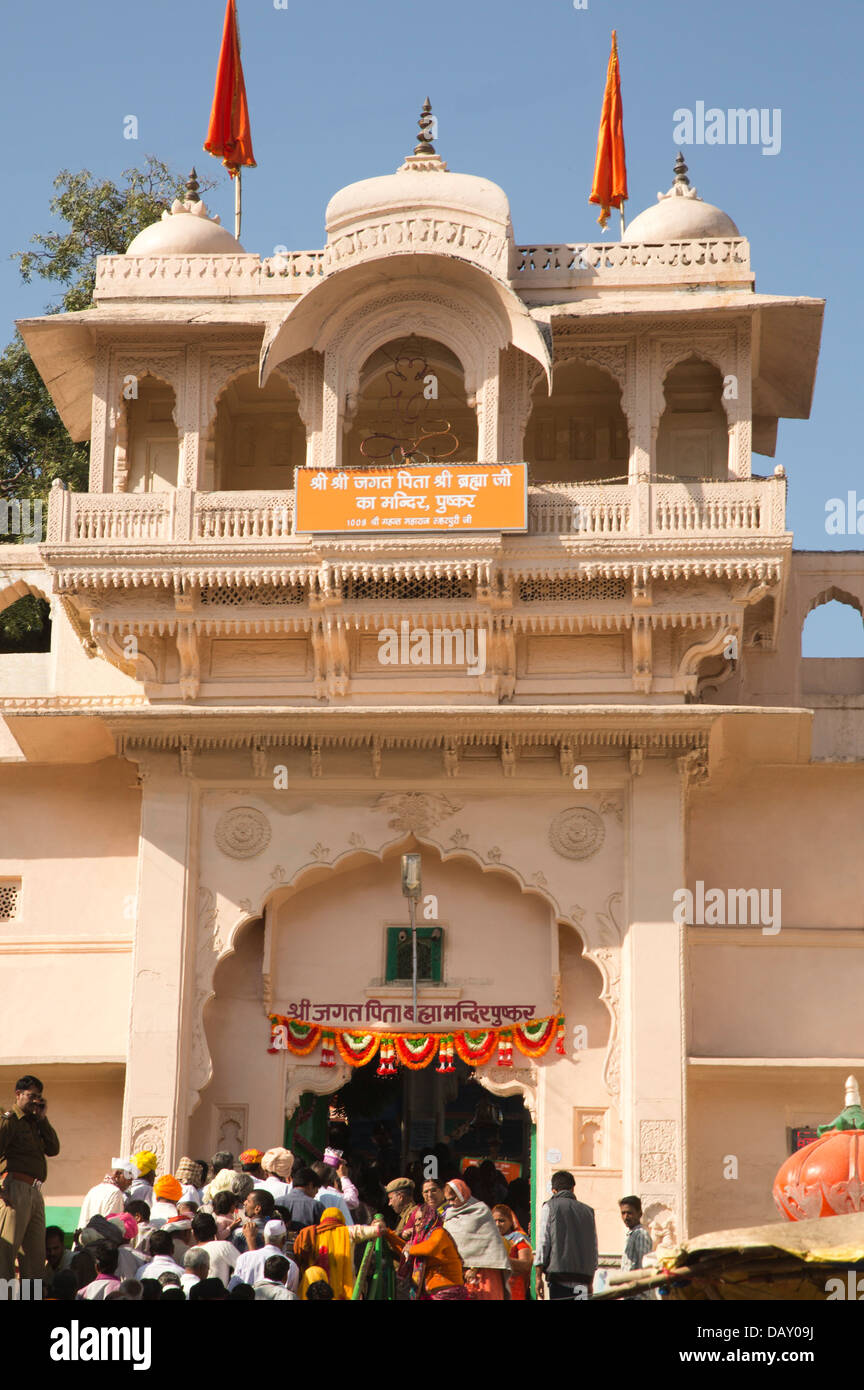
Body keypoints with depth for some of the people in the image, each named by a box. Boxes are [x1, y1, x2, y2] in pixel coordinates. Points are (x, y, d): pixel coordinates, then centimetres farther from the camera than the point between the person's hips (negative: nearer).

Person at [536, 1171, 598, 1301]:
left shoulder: (550, 1207, 3)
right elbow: (594, 1247, 15)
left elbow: (543, 1241, -2)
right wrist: (590, 1282, 20)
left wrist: (538, 1276, 1)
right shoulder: (588, 1211, 15)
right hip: (583, 1275, 4)